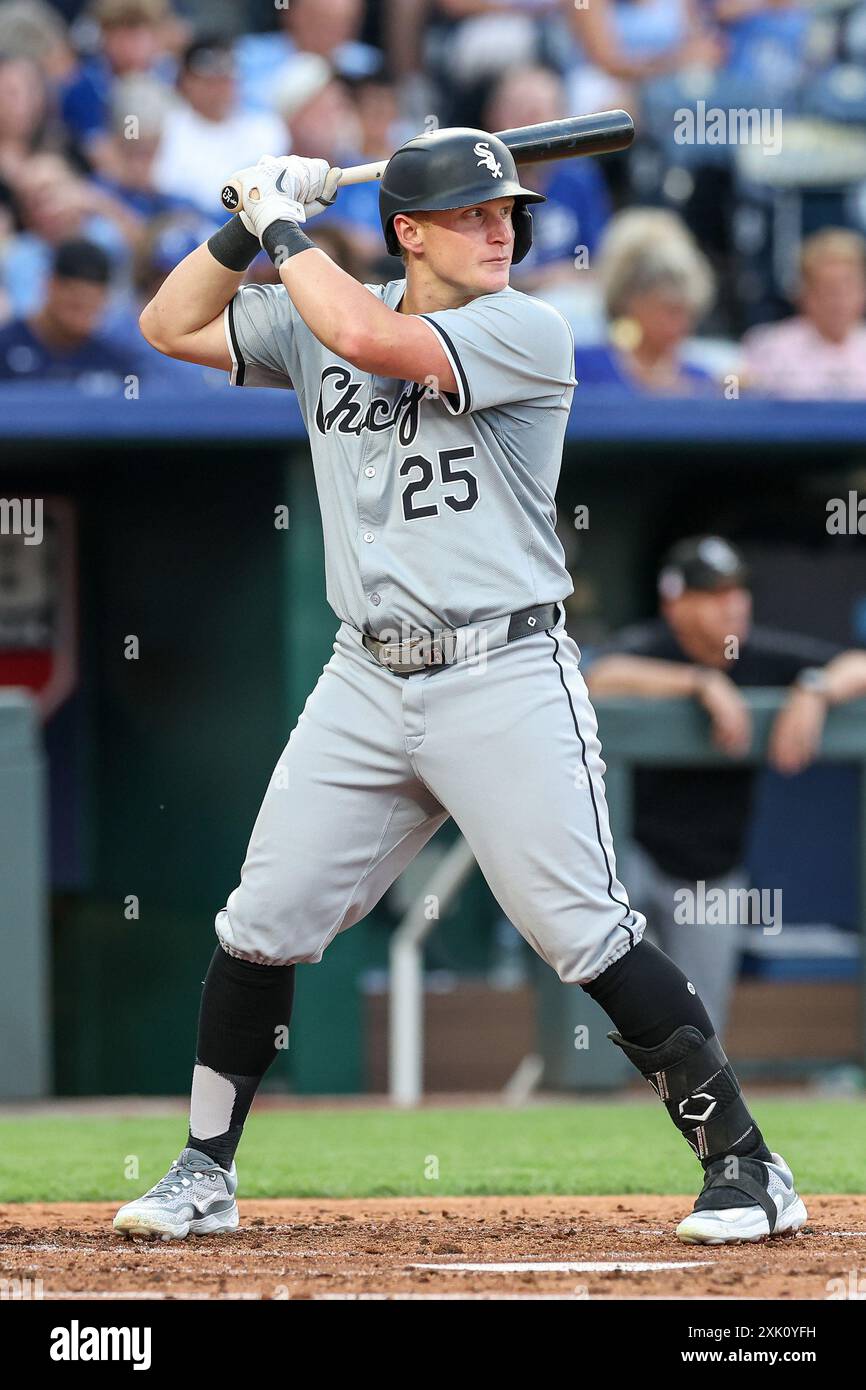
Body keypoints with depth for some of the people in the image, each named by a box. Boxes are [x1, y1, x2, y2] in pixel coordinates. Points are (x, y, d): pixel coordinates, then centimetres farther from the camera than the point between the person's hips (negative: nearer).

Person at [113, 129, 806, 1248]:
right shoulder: (319, 322, 10)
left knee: (587, 936, -10)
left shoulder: (527, 333, -9)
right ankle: (205, 1174, 19)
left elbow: (370, 337, -22)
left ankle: (744, 1165, -2)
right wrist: (251, 225, 1)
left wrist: (285, 229, -8)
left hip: (504, 681, -5)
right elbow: (171, 326, 13)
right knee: (259, 925, 5)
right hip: (366, 683, 5)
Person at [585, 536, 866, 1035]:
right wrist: (704, 683, -44)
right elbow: (604, 680, -40)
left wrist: (815, 691, -30)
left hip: (713, 877, 4)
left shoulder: (765, 654, -6)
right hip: (631, 850, -4)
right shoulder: (647, 647, -17)